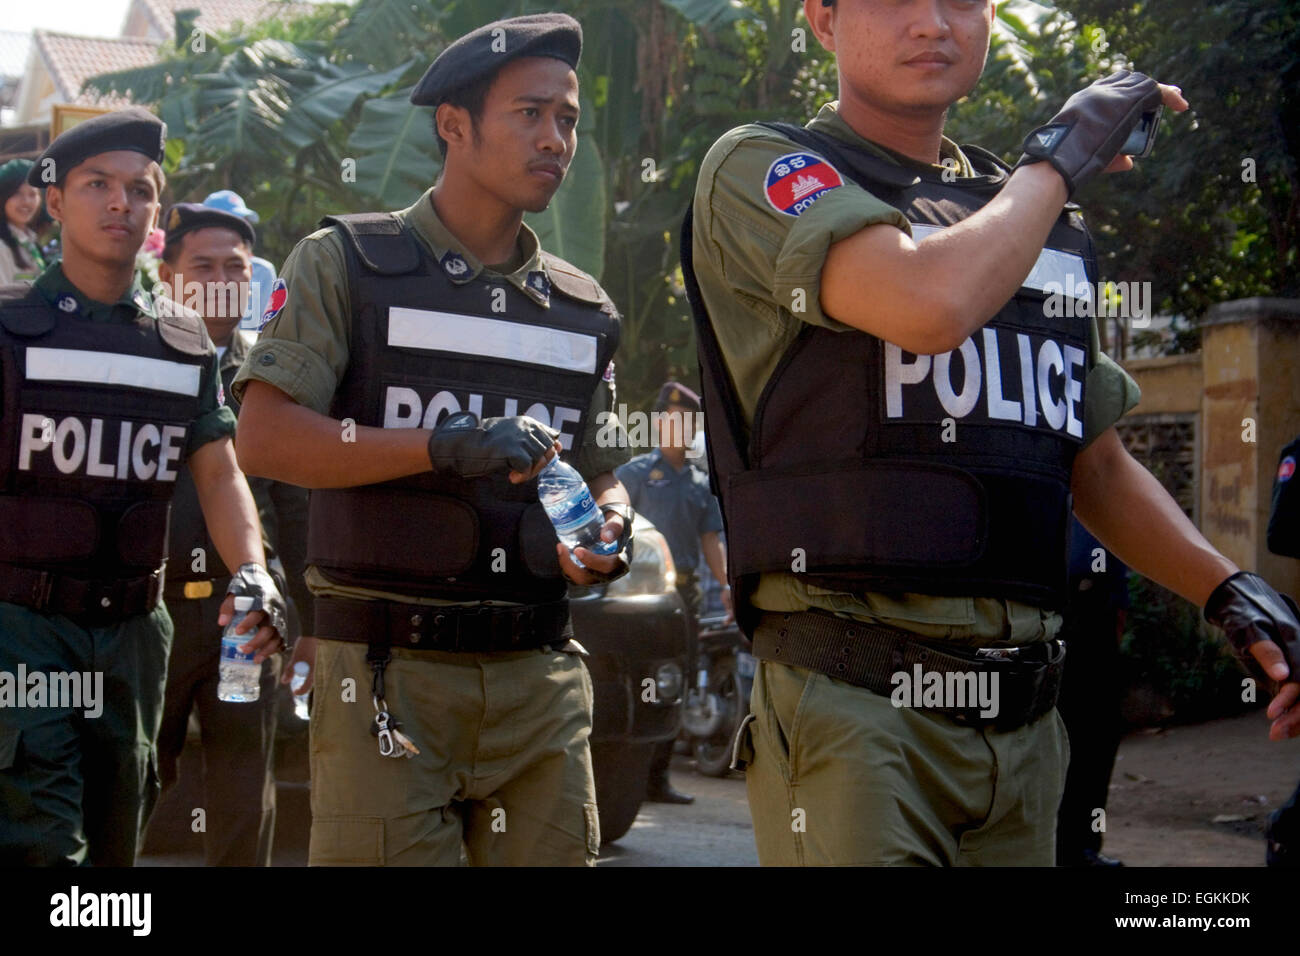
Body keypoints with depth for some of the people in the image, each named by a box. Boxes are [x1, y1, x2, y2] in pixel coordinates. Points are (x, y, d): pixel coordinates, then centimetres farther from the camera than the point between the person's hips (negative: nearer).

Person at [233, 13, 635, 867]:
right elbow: (264, 440, -9)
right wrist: (445, 447, -19)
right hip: (389, 673, -4)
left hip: (541, 675, 5)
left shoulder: (584, 309, 17)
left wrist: (610, 528, 0)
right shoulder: (346, 264, 2)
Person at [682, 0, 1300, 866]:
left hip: (1023, 720, 6)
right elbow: (931, 303, -21)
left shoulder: (1040, 226, 20)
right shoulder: (759, 170, -2)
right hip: (855, 705, -6)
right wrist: (1062, 155, -5)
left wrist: (1230, 591, 7)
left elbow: (1098, 464, 24)